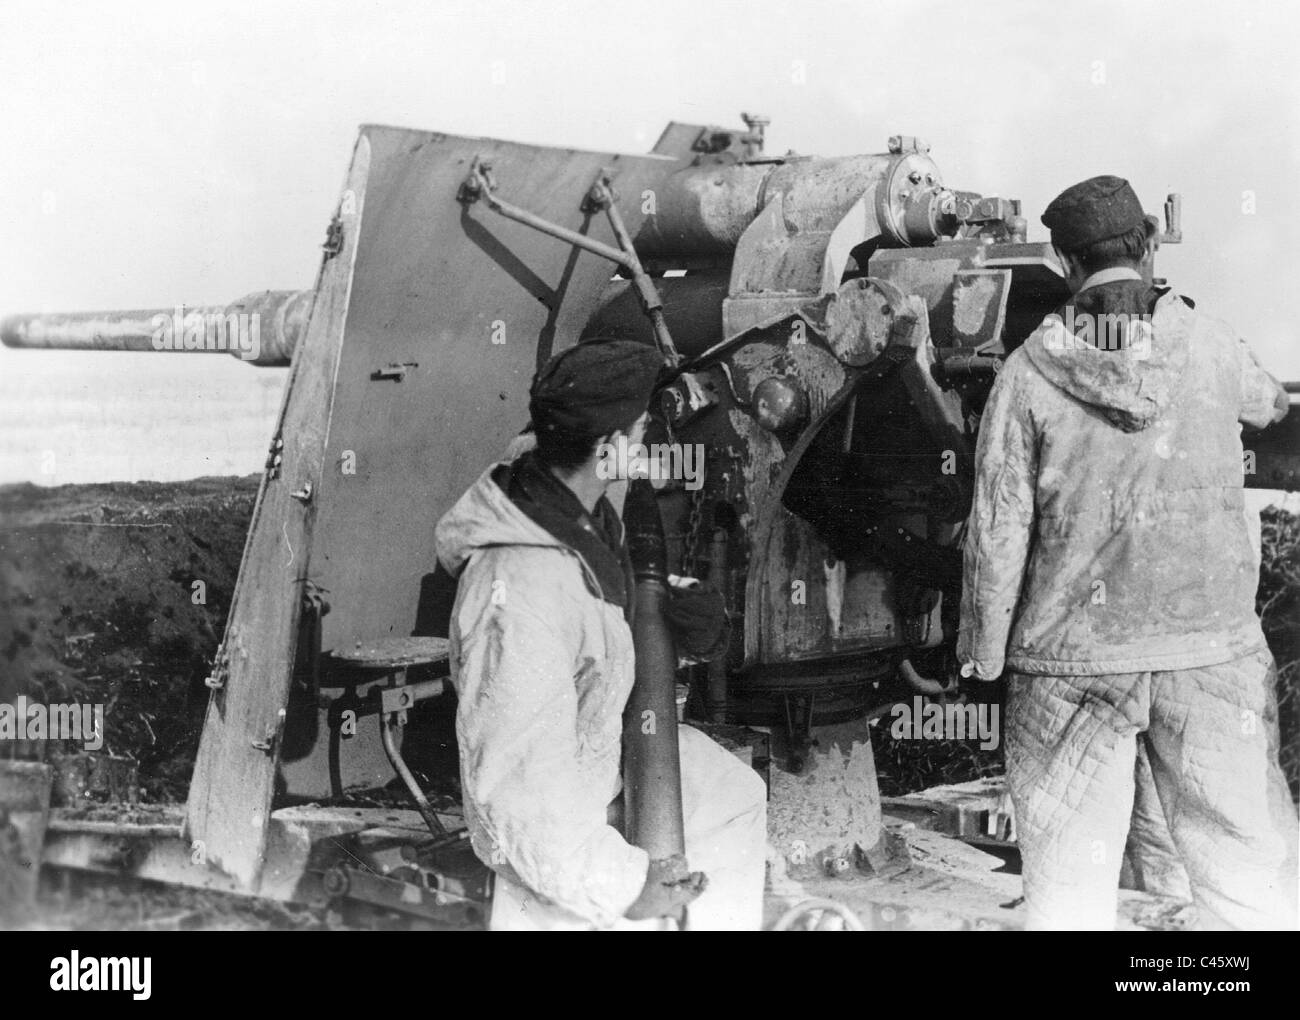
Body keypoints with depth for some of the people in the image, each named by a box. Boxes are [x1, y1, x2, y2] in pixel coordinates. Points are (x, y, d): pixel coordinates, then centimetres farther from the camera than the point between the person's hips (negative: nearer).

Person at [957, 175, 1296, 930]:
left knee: (1067, 893, 8)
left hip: (1072, 660, 0)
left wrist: (983, 654, 5)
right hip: (1212, 649, 1)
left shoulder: (1031, 372, -4)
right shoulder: (1209, 345, -1)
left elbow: (998, 530, -4)